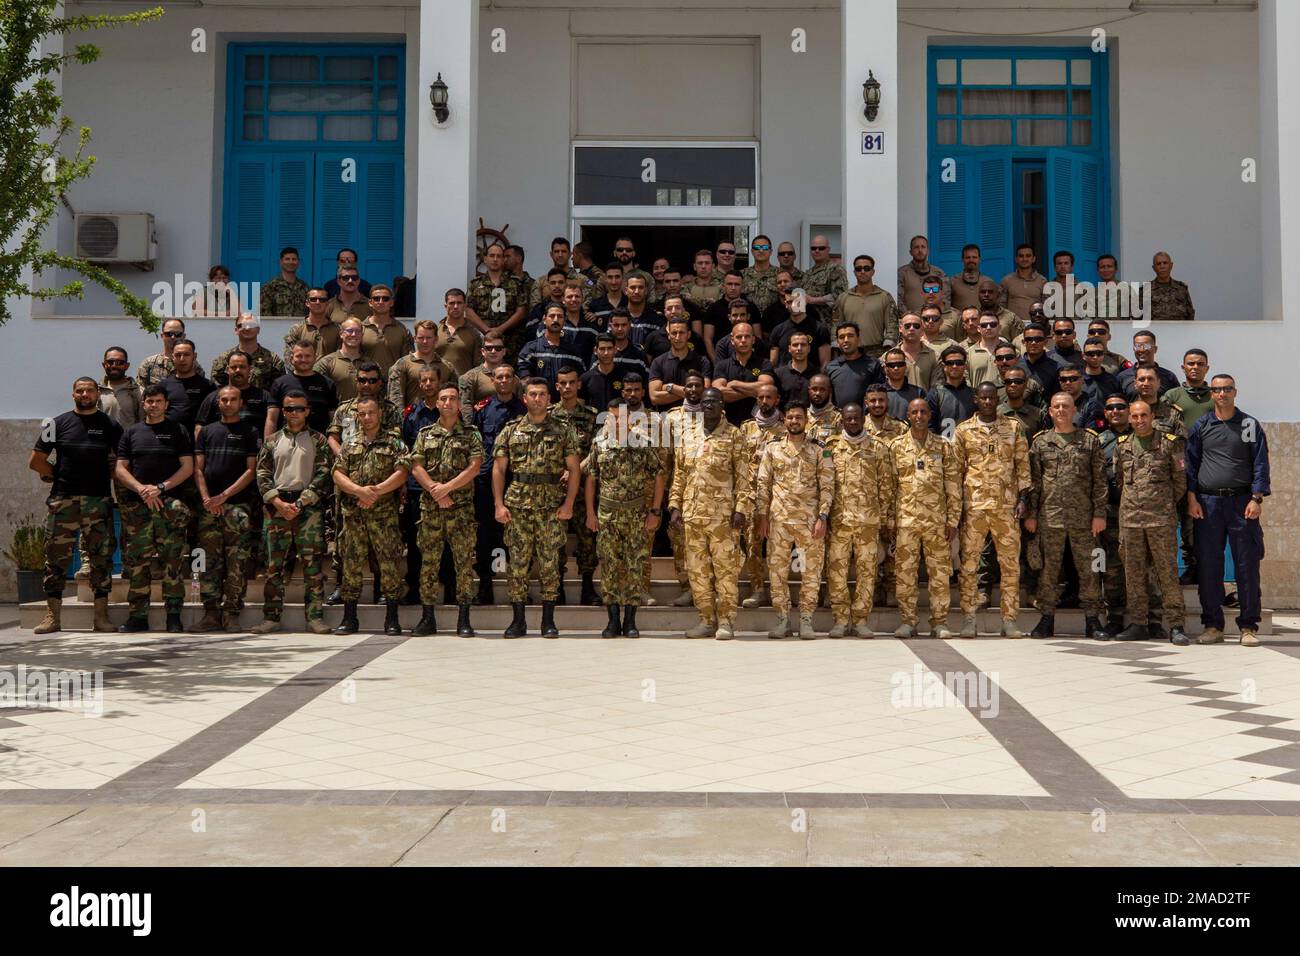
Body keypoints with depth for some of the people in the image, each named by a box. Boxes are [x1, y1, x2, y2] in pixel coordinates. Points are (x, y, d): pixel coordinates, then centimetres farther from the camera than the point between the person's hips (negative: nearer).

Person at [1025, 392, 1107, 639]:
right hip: (1049, 515, 1)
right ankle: (1047, 618, 11)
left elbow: (1100, 480, 4)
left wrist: (1099, 513, -3)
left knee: (1088, 569, 2)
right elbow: (1033, 481, 9)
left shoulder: (1090, 440, 7)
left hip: (1083, 517, -1)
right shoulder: (1040, 442, 10)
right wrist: (1030, 514, 3)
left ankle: (1092, 619, 10)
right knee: (1049, 568, 4)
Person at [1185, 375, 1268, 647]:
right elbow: (1190, 463, 10)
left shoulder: (1250, 425, 7)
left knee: (1247, 565, -2)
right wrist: (1192, 498, 0)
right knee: (1208, 566, 1)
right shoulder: (1201, 426, 10)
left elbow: (1260, 464, 3)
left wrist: (1257, 498, -7)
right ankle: (1212, 625, 9)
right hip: (1208, 504, 1)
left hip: (1242, 502, -1)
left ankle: (1248, 627, 5)